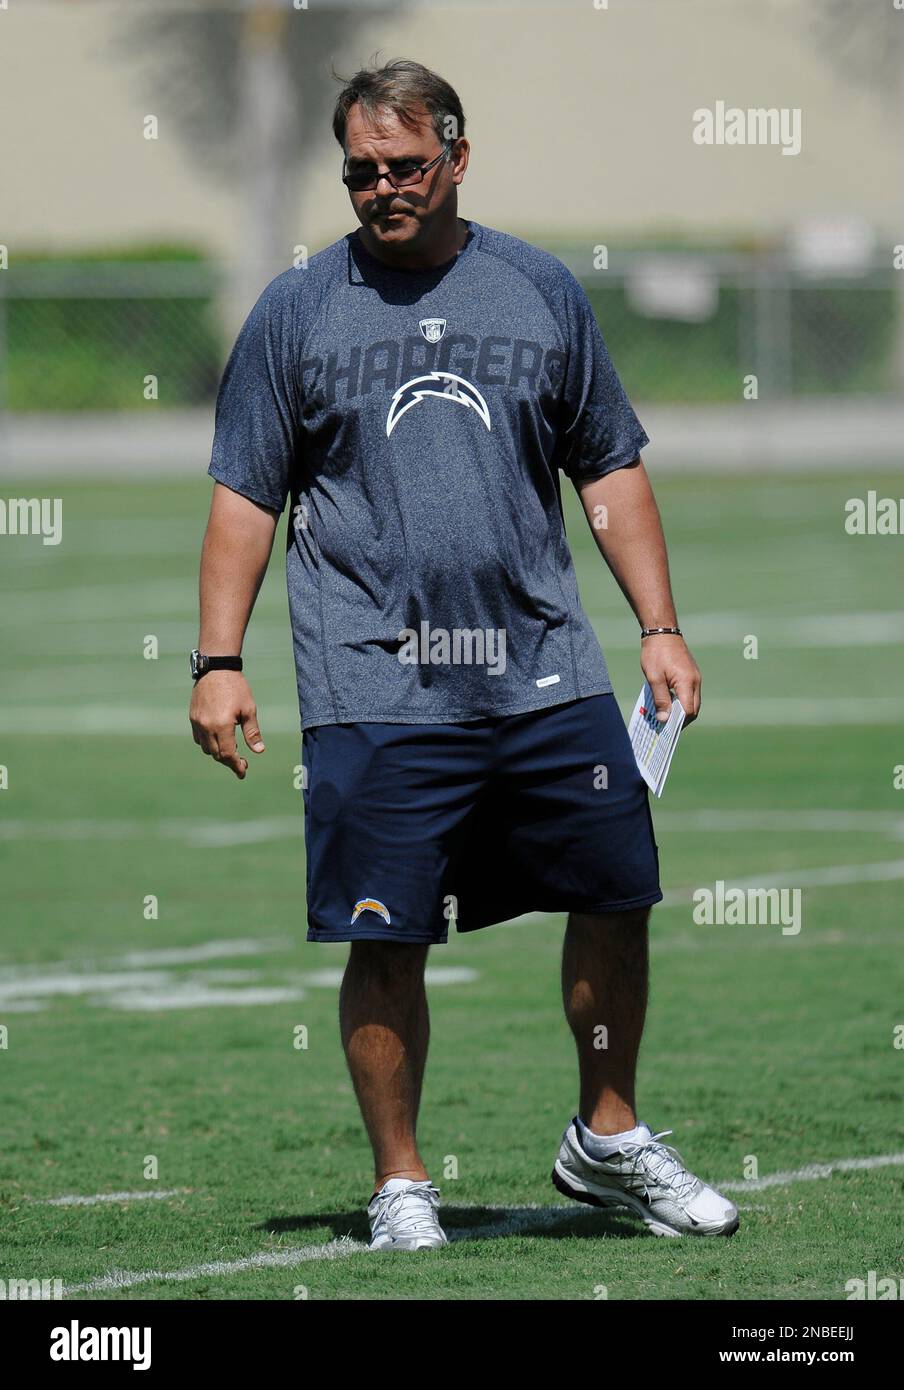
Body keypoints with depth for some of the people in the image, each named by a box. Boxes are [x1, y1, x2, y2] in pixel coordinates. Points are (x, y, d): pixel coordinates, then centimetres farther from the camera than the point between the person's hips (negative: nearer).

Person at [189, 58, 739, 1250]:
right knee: (385, 943, -3)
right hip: (375, 693, -2)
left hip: (547, 676, 2)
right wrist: (218, 662, -3)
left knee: (616, 900, 4)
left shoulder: (542, 291, 10)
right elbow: (245, 496, 5)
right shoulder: (296, 311, 5)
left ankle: (608, 1140, 22)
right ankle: (400, 1184, 9)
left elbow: (611, 472, 15)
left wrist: (660, 627, 6)